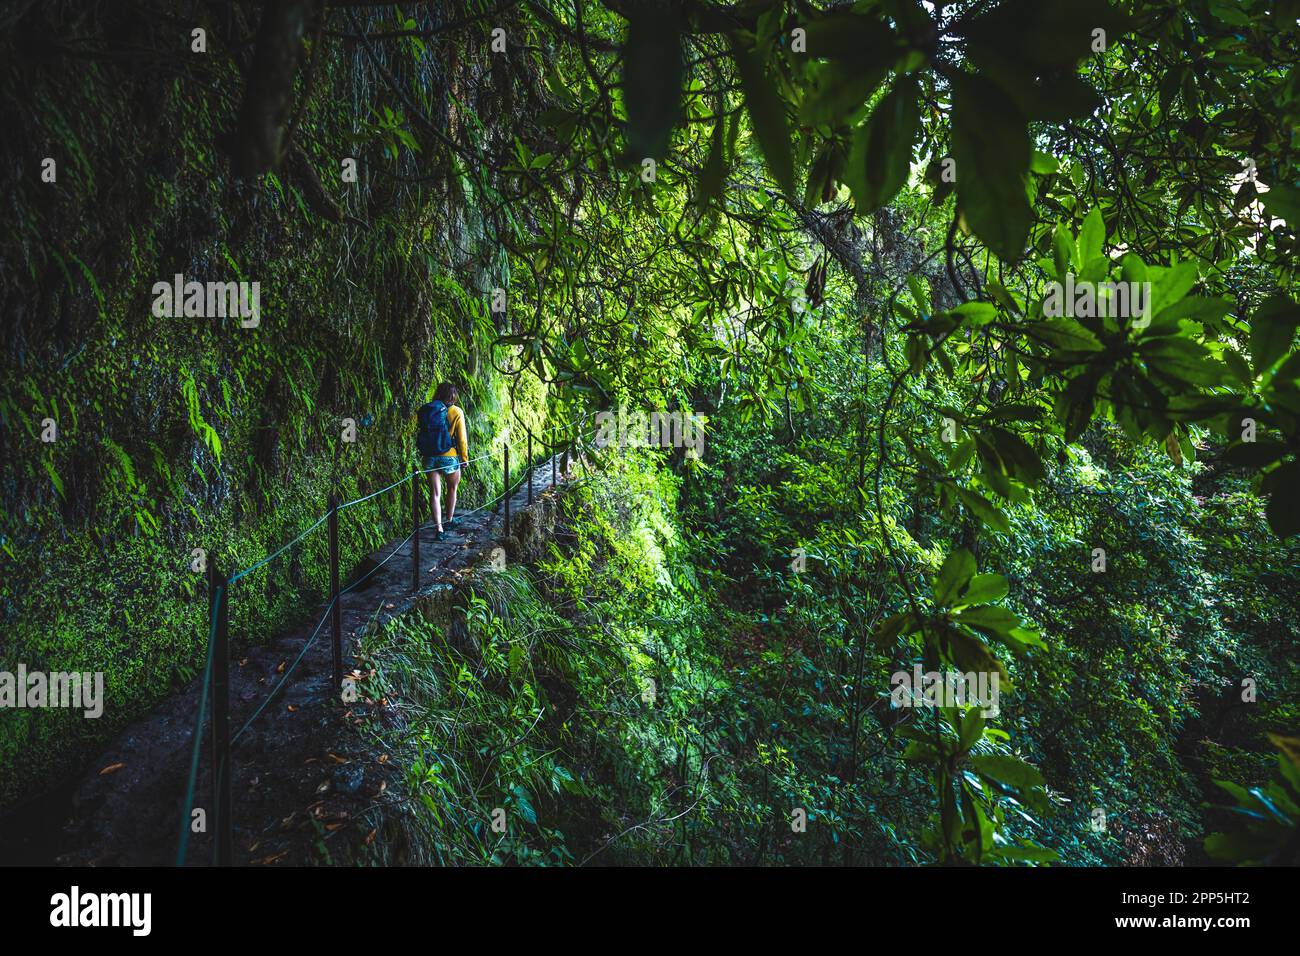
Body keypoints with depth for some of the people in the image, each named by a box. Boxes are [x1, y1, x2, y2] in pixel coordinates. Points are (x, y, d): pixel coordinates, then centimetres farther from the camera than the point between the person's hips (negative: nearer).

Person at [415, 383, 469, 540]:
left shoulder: (425, 411, 1)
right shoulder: (456, 412, -8)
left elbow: (419, 433, 2)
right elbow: (462, 438, -7)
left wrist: (422, 455, 11)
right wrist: (465, 458, 4)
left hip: (429, 457, 2)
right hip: (449, 457, -2)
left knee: (435, 493, 6)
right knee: (452, 489, 22)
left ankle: (439, 528, 1)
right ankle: (449, 520, 36)